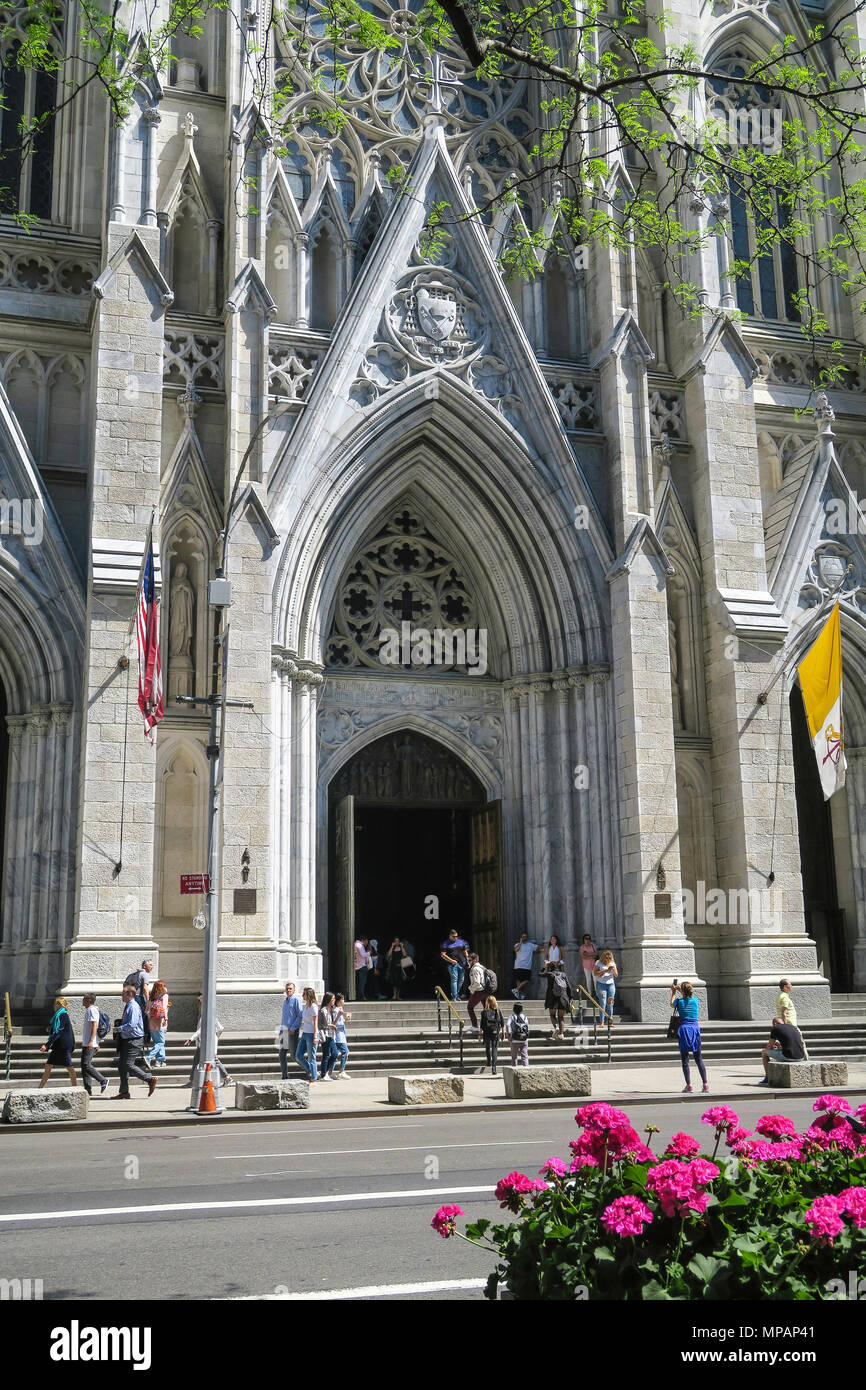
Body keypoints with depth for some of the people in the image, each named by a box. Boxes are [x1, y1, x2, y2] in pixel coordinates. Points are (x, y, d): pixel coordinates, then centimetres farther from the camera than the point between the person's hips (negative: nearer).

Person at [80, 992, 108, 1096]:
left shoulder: (92, 1010, -12)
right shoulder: (88, 1010, 19)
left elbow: (95, 1026, -20)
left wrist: (91, 1041, -26)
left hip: (90, 1044, -10)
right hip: (86, 1043, 10)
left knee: (86, 1065, -13)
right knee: (84, 1065, 7)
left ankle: (103, 1080, -4)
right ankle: (87, 1090, 8)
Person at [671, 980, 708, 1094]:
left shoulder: (679, 1001, -6)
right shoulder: (695, 1000, 1)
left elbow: (672, 1005, 18)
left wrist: (673, 993, 30)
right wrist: (680, 990, 35)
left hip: (684, 1029, -3)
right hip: (695, 1028, 3)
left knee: (685, 1059, 1)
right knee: (698, 1058, 9)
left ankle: (688, 1085, -5)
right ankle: (705, 1084, 4)